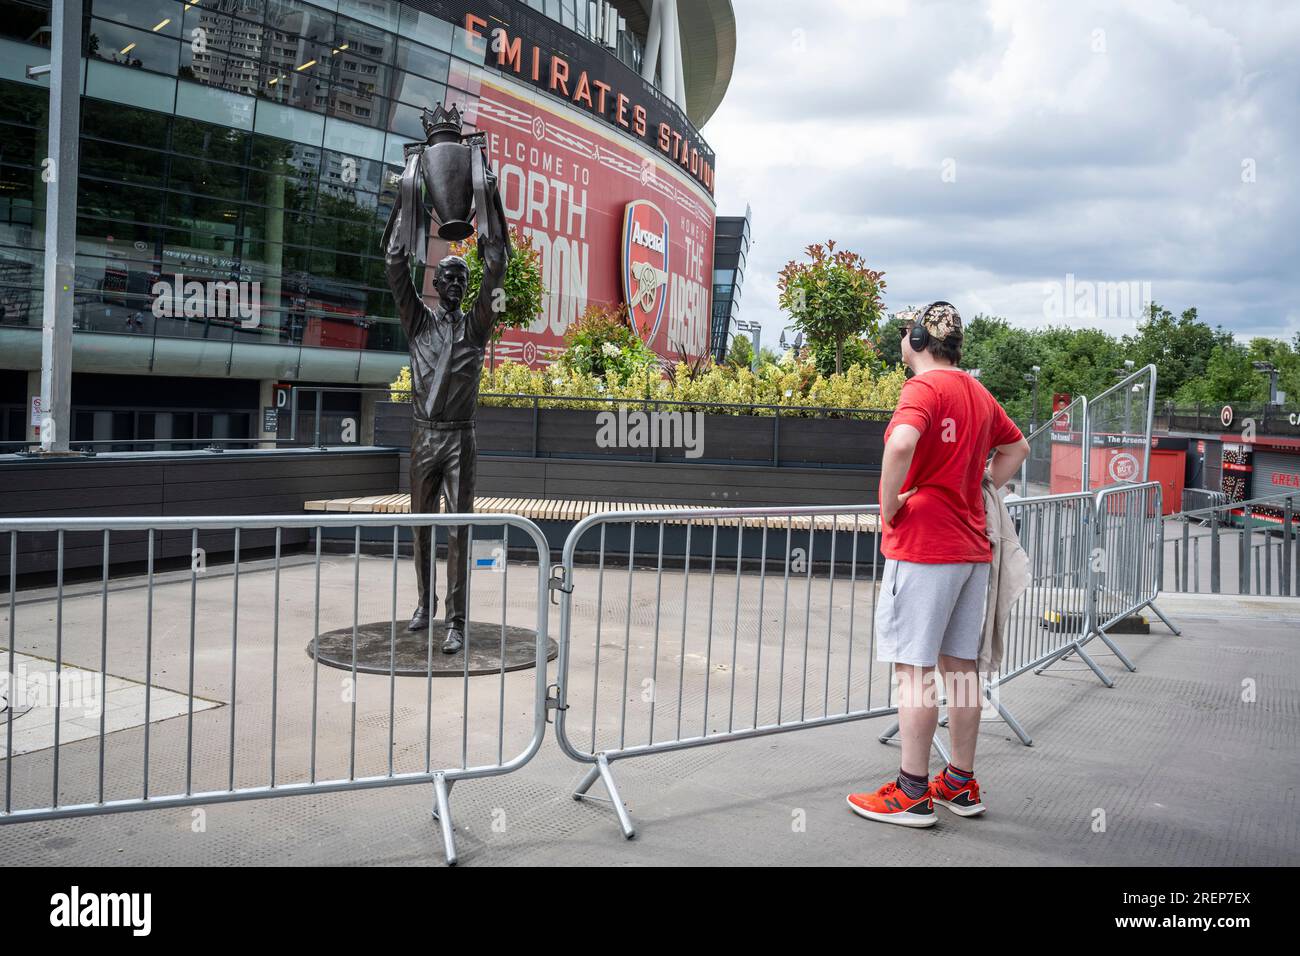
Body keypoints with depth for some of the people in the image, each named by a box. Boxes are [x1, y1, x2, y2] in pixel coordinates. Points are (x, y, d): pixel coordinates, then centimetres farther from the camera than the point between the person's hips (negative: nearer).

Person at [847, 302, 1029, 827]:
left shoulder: (925, 386, -11)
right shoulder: (978, 392, 14)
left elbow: (901, 442, -31)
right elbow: (1017, 448, 29)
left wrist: (889, 506, -18)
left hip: (922, 546, -8)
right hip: (971, 545, 8)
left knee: (914, 669, -2)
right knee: (960, 666, 13)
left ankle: (911, 794, 4)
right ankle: (961, 784, 23)